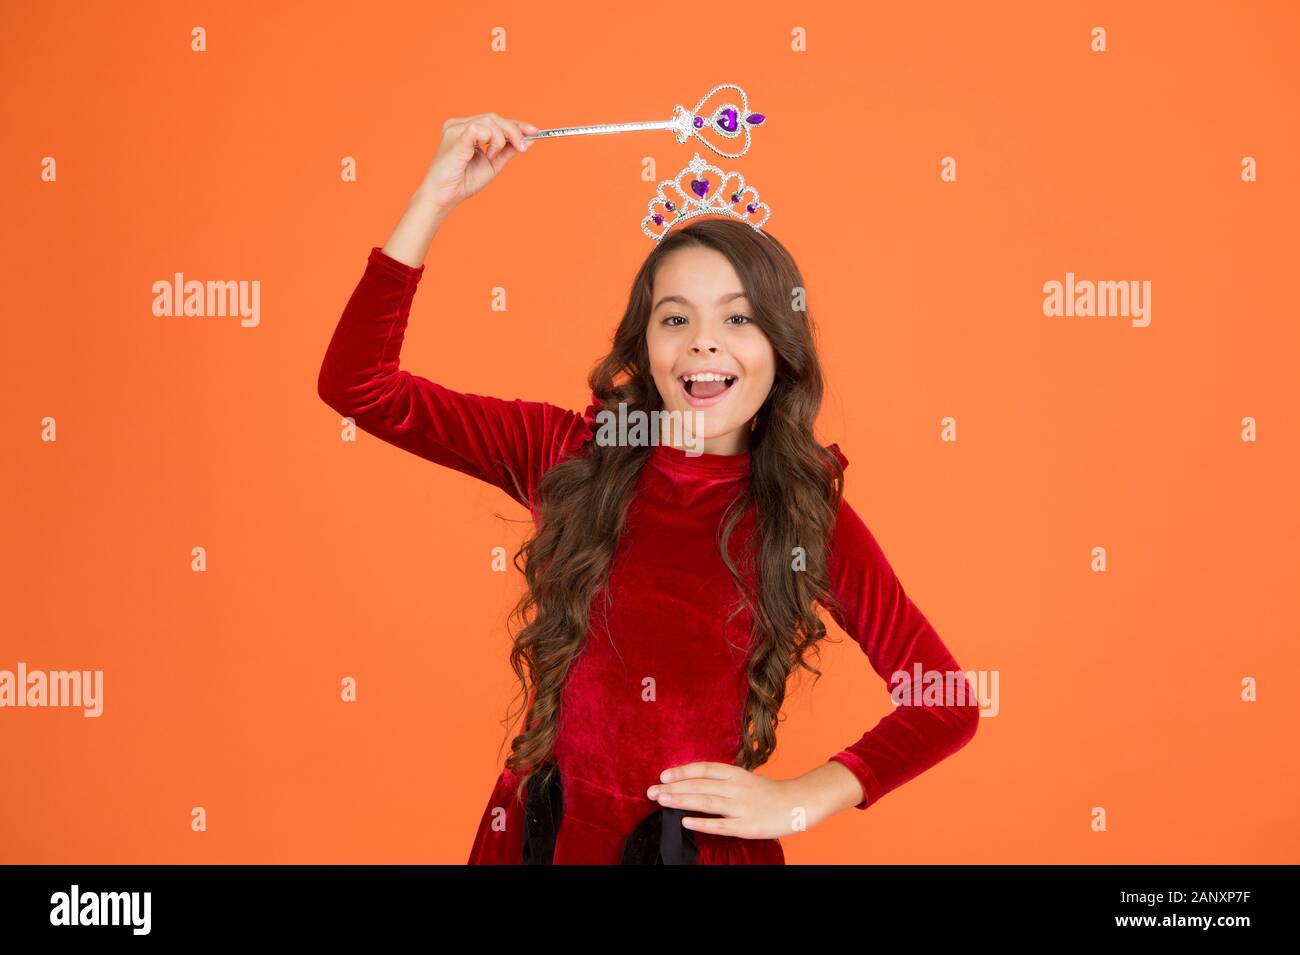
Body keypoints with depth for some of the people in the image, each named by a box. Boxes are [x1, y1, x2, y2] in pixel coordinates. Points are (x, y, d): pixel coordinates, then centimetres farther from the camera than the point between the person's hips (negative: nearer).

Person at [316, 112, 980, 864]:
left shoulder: (810, 514, -7)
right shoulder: (572, 455, -5)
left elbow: (946, 706, -3)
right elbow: (359, 386, -11)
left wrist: (800, 801, -11)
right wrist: (438, 196, -15)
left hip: (704, 843, -1)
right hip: (541, 831, 2)